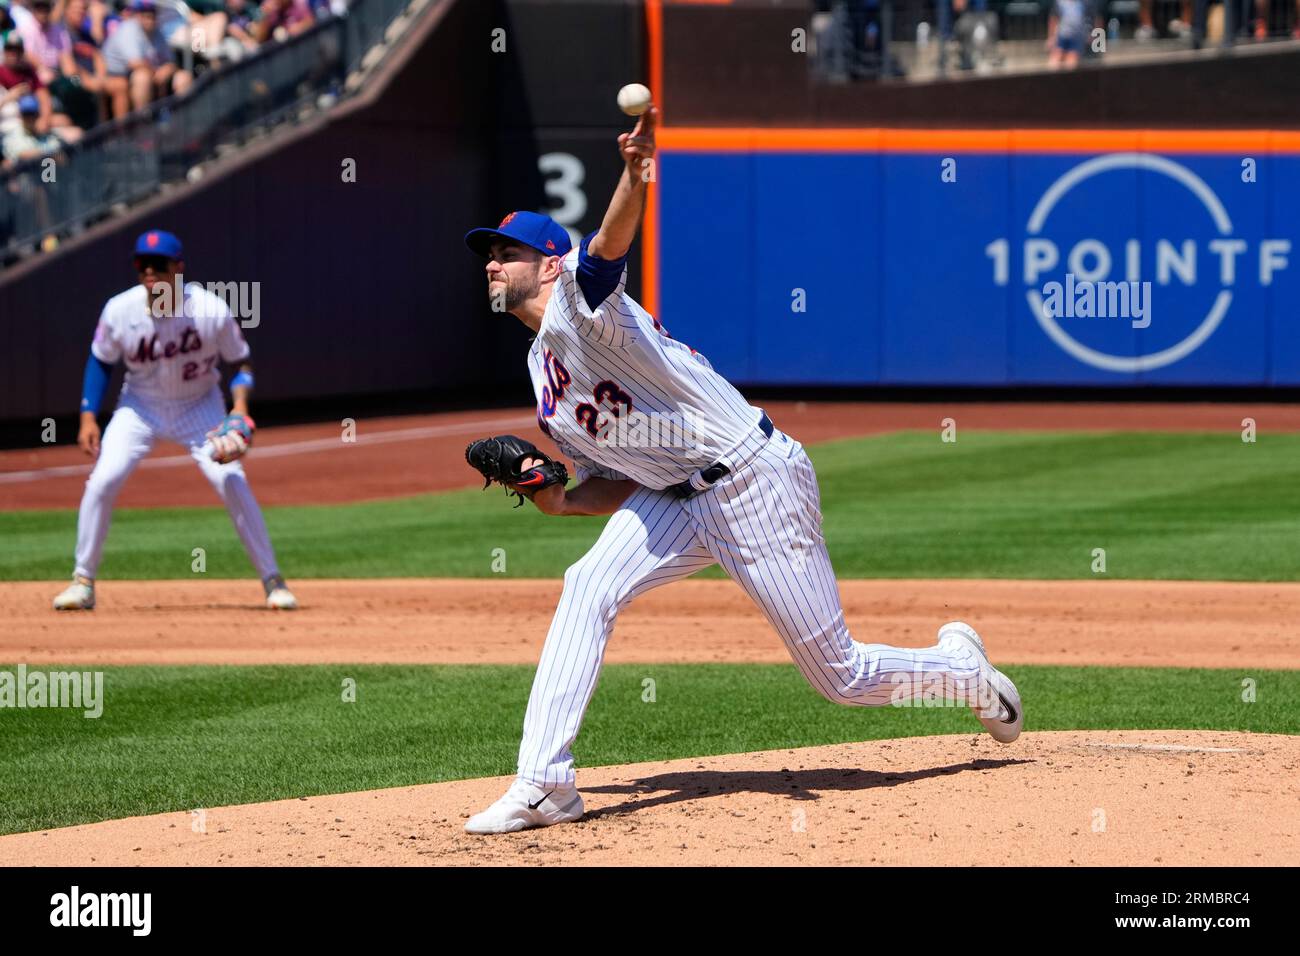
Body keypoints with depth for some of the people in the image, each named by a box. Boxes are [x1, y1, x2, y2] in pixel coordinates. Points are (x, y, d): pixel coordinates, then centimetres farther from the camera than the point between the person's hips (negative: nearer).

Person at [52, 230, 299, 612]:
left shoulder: (211, 311, -24)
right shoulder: (120, 311, -19)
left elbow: (240, 362, -10)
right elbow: (101, 361, -1)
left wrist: (239, 409, -27)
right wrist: (88, 417, -8)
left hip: (199, 406, -2)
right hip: (139, 406, 2)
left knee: (231, 481, -18)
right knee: (102, 481, -14)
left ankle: (272, 580, -6)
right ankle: (83, 581, 1)